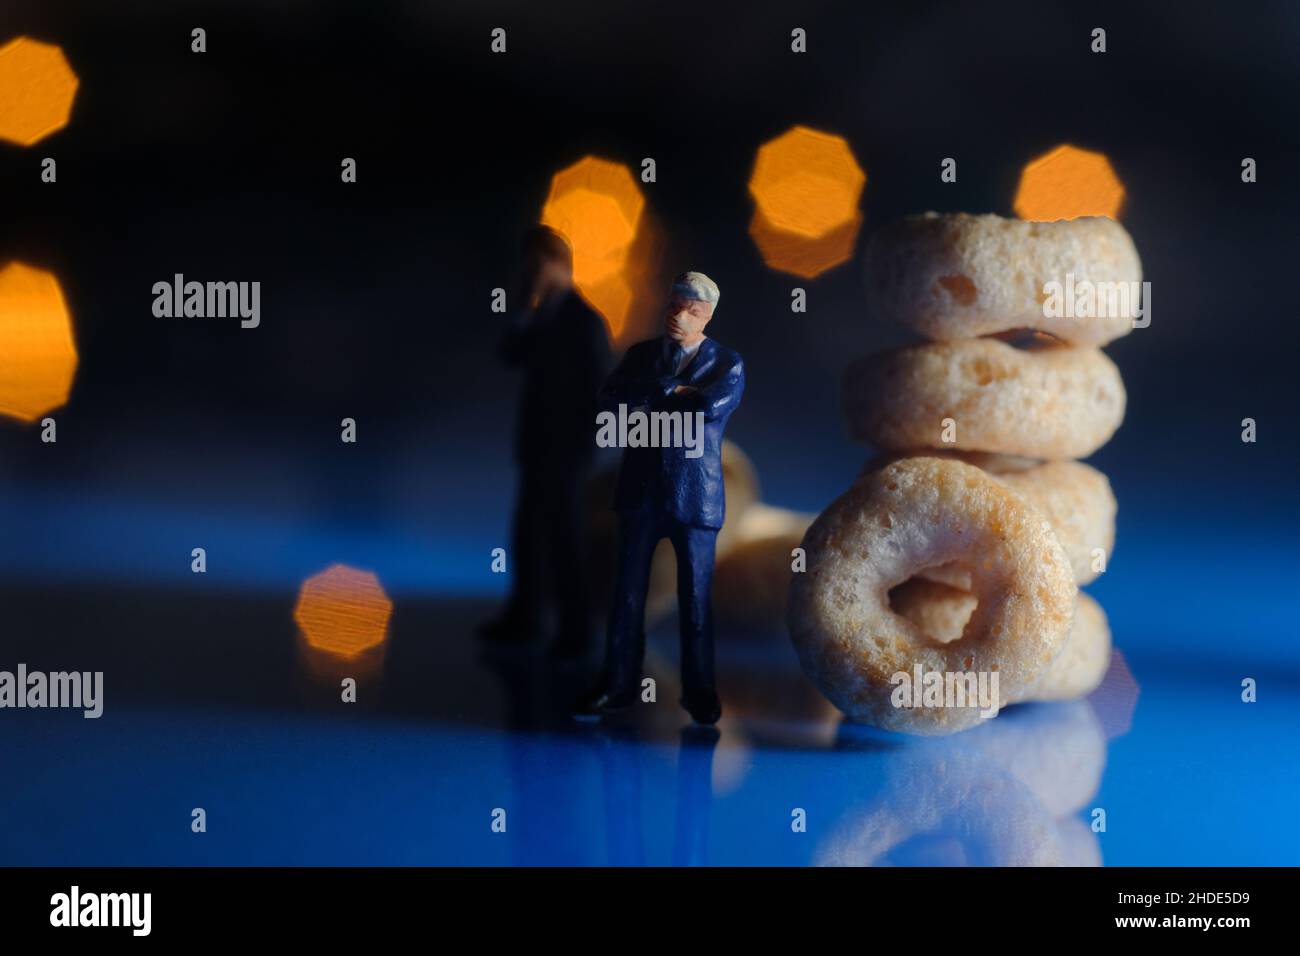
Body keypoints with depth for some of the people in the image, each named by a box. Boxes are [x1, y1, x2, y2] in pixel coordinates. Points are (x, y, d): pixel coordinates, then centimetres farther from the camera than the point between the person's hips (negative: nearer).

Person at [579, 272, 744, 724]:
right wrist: (671, 389, -16)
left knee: (696, 596, 3)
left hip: (695, 495, -3)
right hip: (641, 491, 3)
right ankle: (618, 684, 15)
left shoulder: (727, 364, -1)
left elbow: (711, 405, -21)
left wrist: (650, 400, -11)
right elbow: (609, 398, -7)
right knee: (628, 590, 6)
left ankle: (699, 690, 15)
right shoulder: (642, 354, 8)